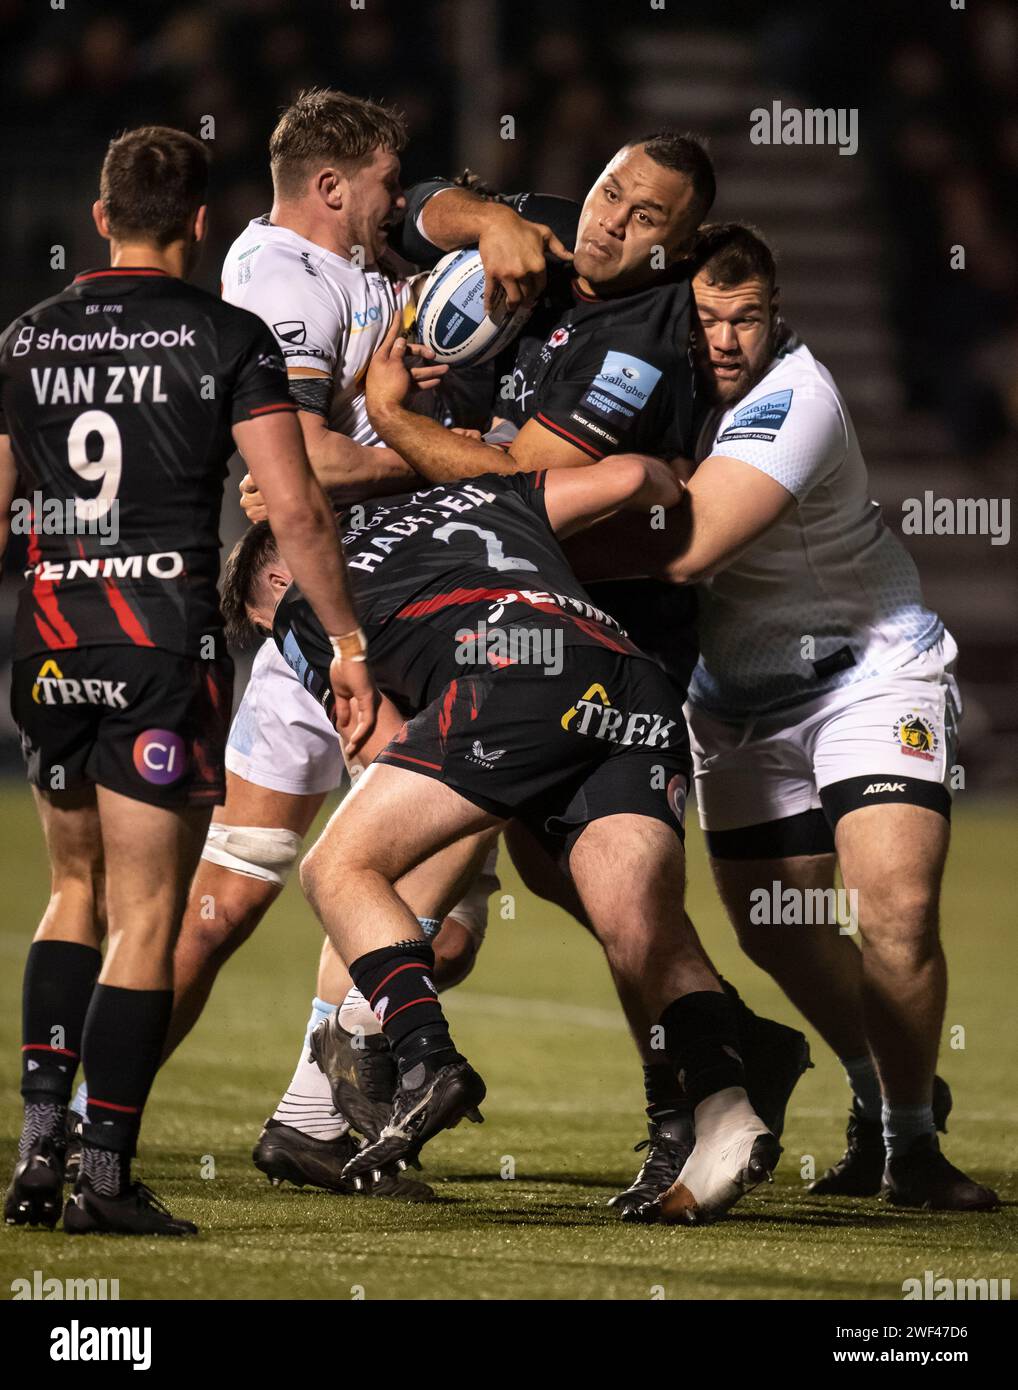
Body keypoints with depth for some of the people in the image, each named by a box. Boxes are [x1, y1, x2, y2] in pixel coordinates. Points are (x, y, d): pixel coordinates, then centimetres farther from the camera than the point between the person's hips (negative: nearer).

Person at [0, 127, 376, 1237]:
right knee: (143, 920, 0)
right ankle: (106, 1174, -2)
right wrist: (347, 644, -2)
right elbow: (296, 510, -10)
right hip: (168, 641, -4)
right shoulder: (226, 339, -4)